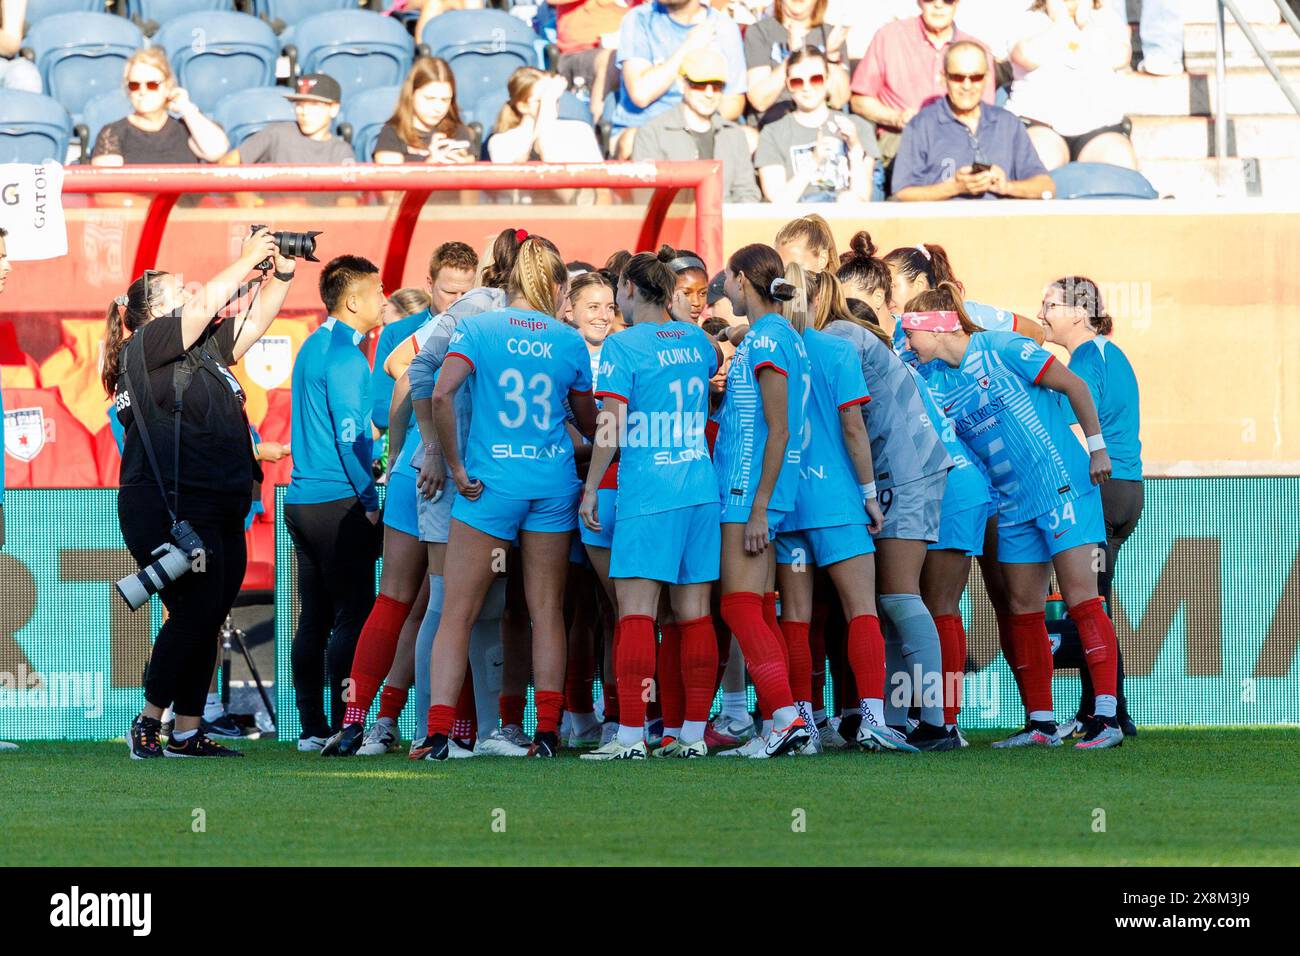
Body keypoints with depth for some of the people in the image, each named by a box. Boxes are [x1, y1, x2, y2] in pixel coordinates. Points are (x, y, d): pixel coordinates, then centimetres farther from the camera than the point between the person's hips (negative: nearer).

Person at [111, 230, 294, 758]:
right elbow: (207, 303, -15)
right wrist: (248, 259, -5)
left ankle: (186, 733, 8)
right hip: (167, 511, -9)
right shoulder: (145, 349, -6)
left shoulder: (203, 349, 18)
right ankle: (149, 723, -4)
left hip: (219, 514, 9)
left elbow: (253, 322, 23)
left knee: (206, 624, 5)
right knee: (193, 615, -14)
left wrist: (282, 273, 8)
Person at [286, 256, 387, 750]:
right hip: (340, 501, -9)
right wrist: (370, 500, -11)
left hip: (303, 500, 9)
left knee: (315, 619, 10)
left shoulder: (312, 346, 16)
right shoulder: (345, 353, -12)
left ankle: (313, 727, 11)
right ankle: (343, 726, -12)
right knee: (353, 616, -8)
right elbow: (349, 433, -16)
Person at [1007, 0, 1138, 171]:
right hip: (1039, 123, -2)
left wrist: (1084, 24, -3)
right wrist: (1059, 23, -4)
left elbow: (1120, 58, -6)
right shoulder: (1032, 21, 8)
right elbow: (1027, 57, -14)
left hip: (1098, 126, 2)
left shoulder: (1106, 18, 13)